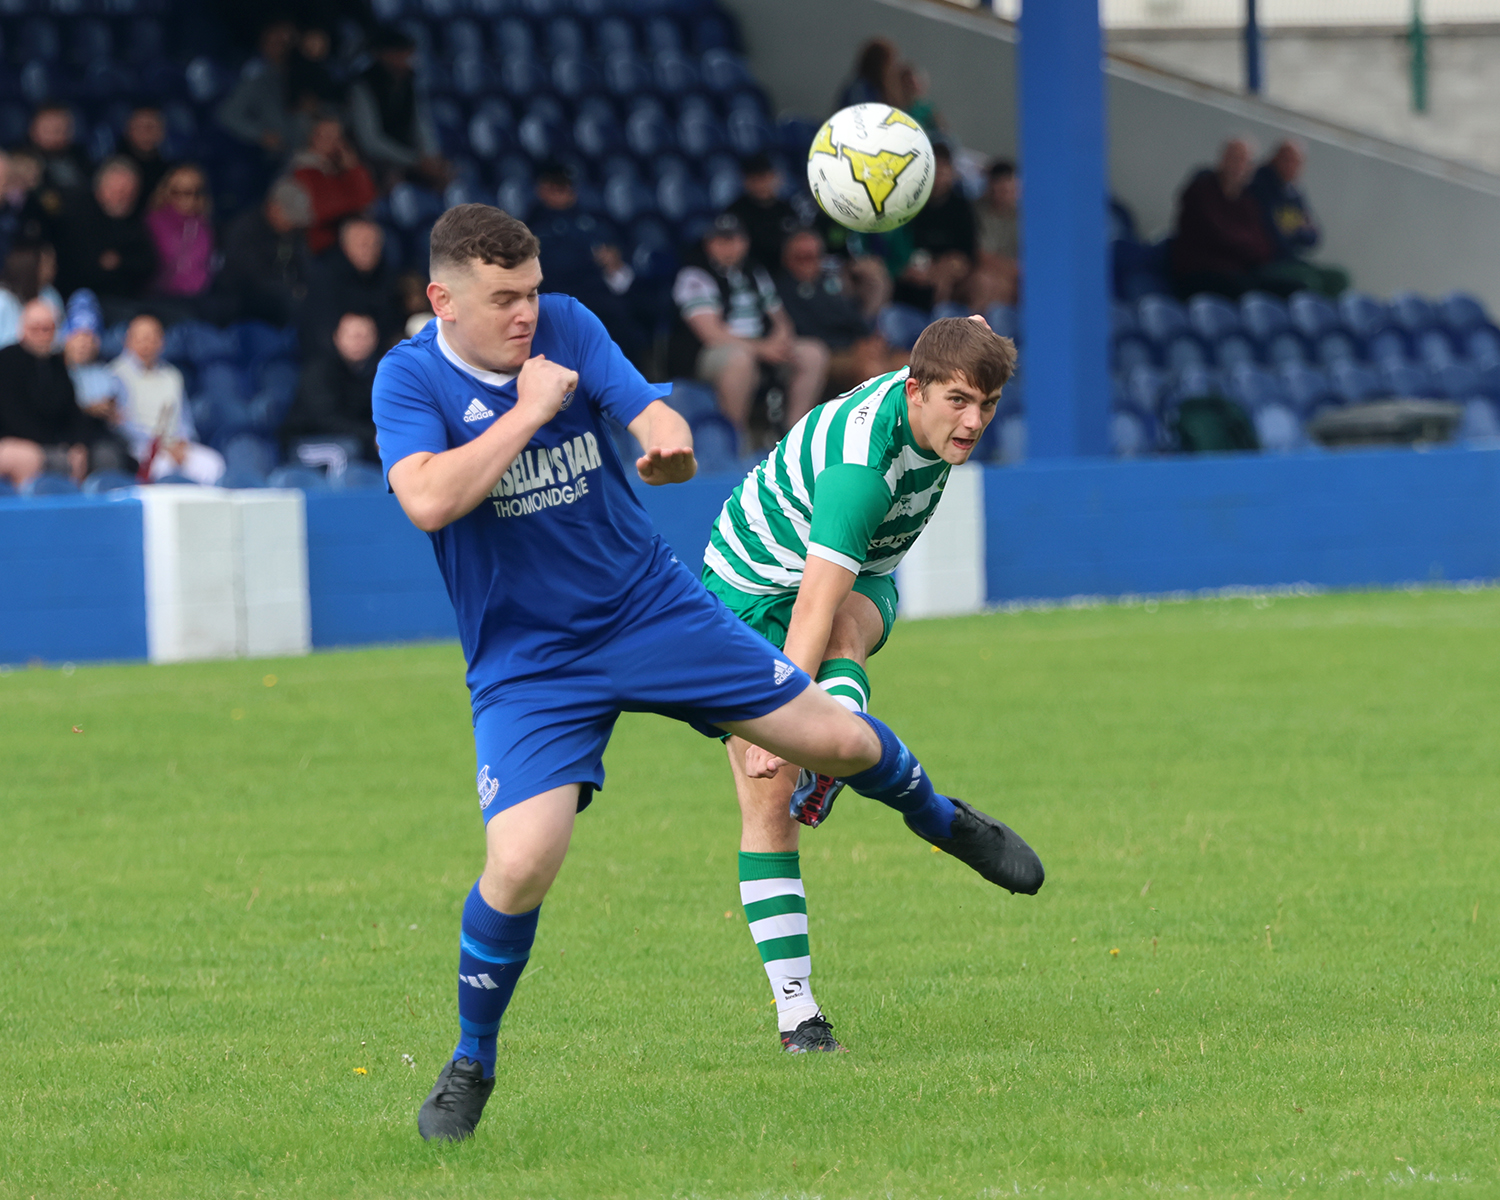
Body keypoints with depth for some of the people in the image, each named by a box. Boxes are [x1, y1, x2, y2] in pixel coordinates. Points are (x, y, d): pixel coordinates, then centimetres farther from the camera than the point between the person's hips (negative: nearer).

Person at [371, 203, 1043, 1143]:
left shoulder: (568, 327, -5)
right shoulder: (410, 379, -13)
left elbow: (660, 423, -13)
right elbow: (428, 500, -31)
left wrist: (669, 446, -38)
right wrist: (532, 409, -26)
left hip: (654, 607, 3)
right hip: (528, 665, -3)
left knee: (838, 740, 4)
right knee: (520, 864, -21)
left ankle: (943, 822, 40)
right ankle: (471, 1064, 3)